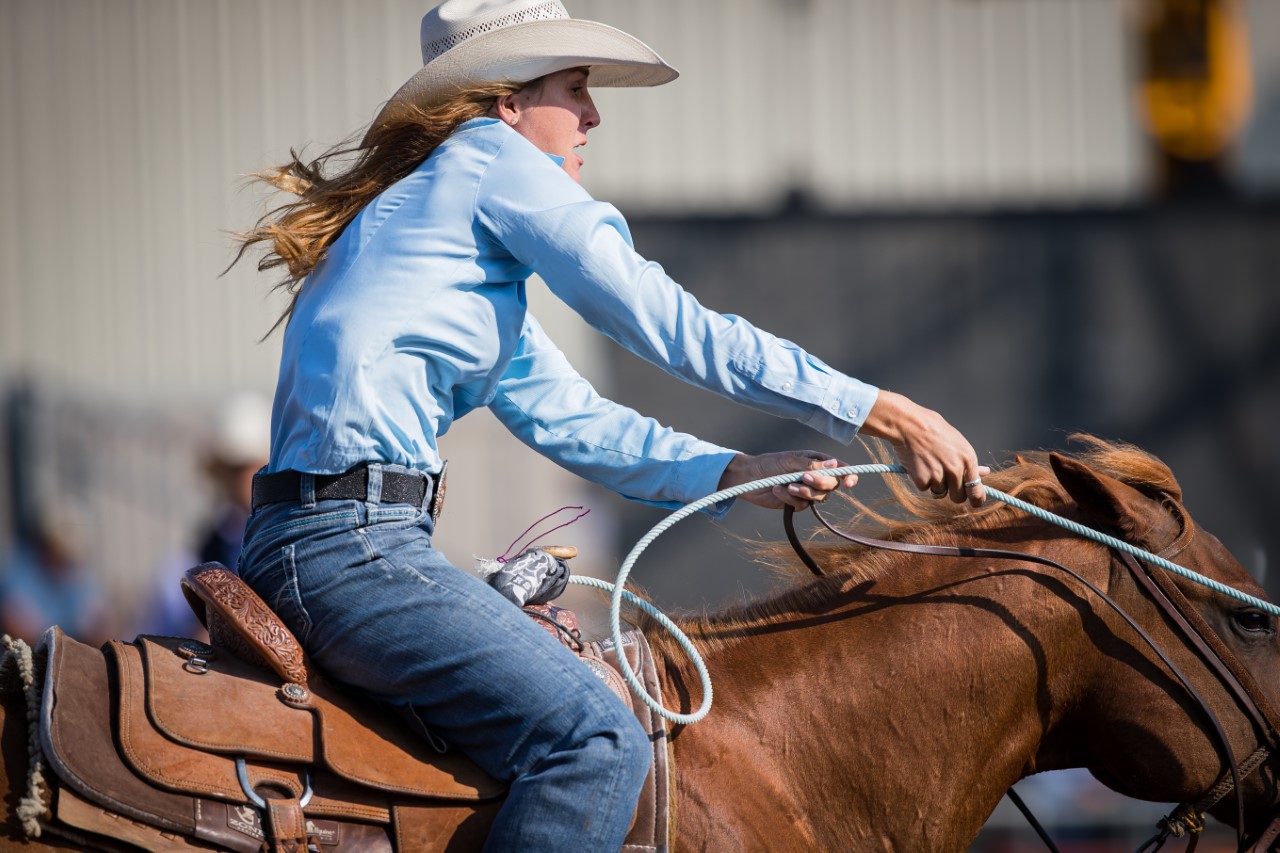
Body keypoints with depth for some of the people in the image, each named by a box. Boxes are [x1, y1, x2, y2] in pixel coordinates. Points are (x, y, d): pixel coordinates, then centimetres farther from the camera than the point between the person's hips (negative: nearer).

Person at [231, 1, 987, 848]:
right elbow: (662, 320, -5)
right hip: (351, 546, -11)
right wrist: (880, 412, -2)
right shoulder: (489, 159, -2)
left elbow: (568, 417, 23)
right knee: (596, 740, -22)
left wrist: (736, 474, 10)